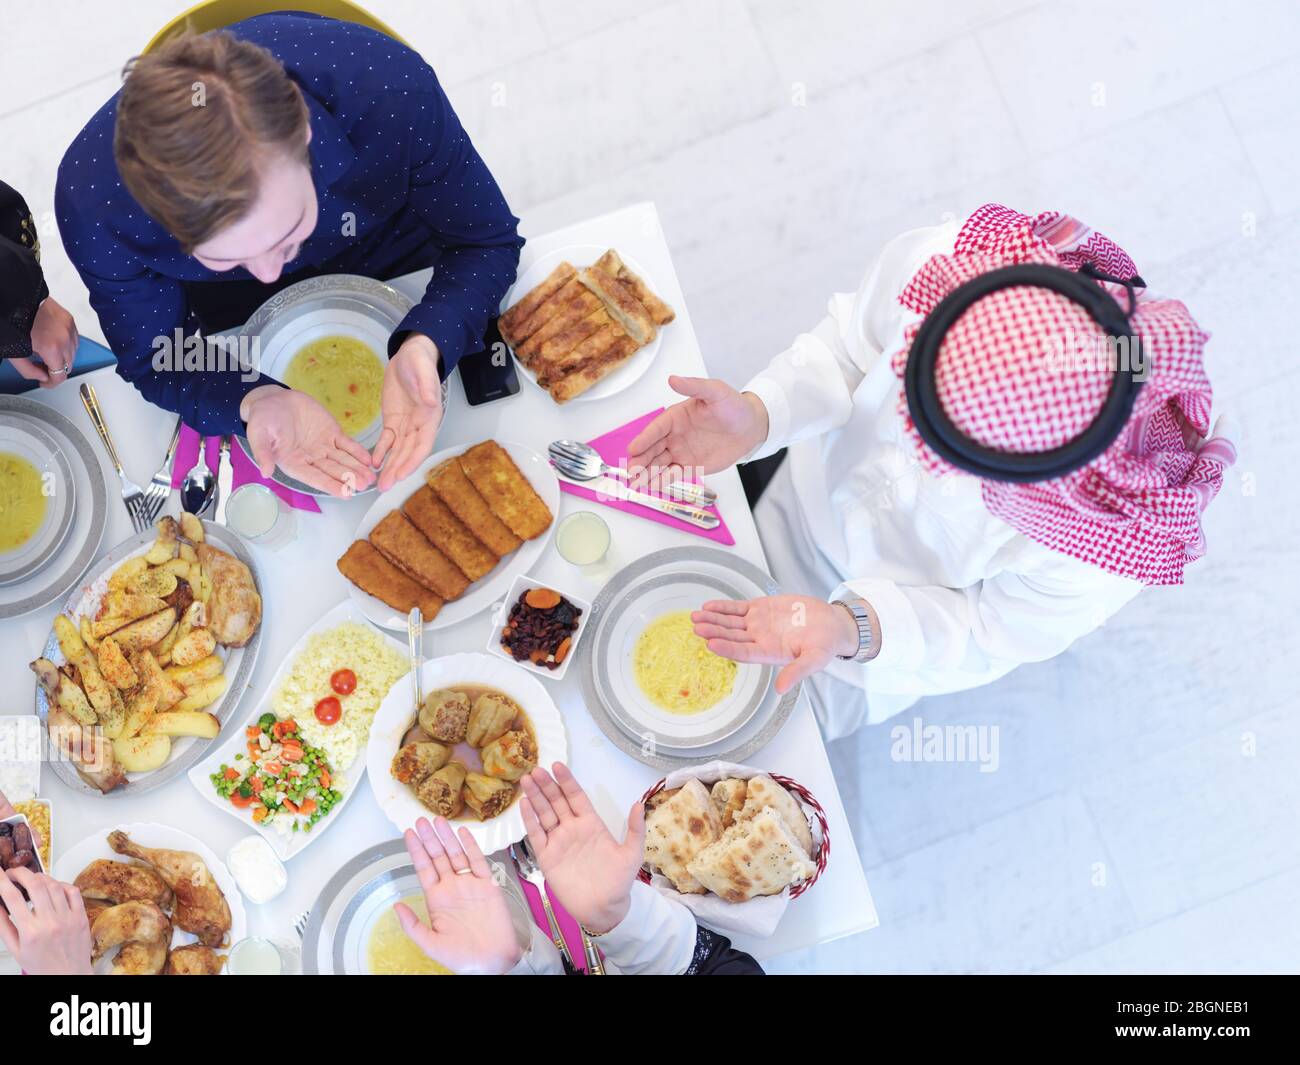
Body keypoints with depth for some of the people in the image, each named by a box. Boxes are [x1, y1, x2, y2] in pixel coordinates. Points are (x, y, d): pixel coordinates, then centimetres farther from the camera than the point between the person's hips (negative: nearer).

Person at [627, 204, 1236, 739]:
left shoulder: (1111, 553, -45)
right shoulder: (936, 261, -41)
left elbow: (988, 638, -25)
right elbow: (847, 346, -19)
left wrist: (852, 630, -43)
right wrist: (756, 416, -38)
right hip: (806, 482, 3)